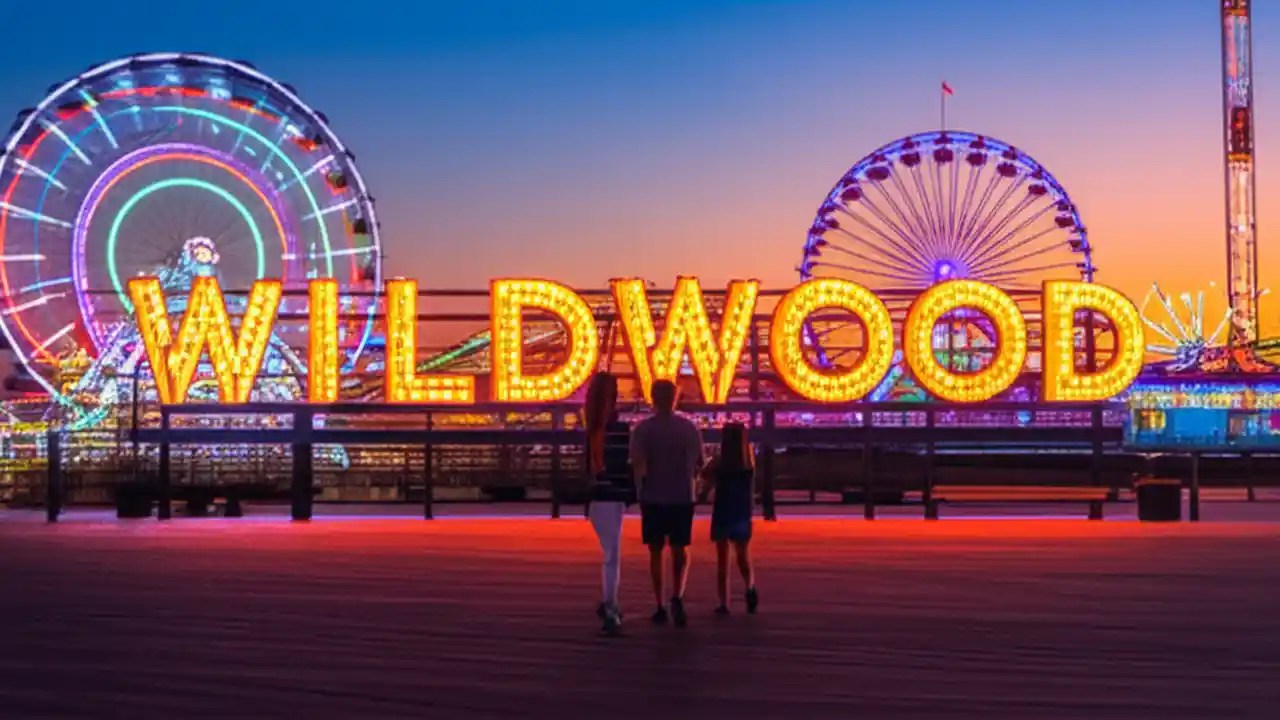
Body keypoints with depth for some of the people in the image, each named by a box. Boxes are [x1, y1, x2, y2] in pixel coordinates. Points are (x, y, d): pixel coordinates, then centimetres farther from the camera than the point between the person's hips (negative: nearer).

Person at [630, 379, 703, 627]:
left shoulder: (643, 429, -8)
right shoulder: (690, 428, -1)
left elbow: (638, 466, -17)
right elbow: (699, 465, 4)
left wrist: (641, 484, 2)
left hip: (653, 498, -1)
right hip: (683, 498, 1)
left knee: (656, 552, 12)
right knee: (680, 550, 11)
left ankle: (660, 607, 13)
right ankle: (677, 597, -11)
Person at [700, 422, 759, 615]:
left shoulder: (718, 464, -11)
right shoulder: (750, 464, -3)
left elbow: (707, 489, -5)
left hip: (722, 516, -2)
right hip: (742, 516, 2)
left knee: (722, 560, 7)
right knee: (743, 557, 18)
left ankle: (724, 604, 3)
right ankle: (750, 588, -6)